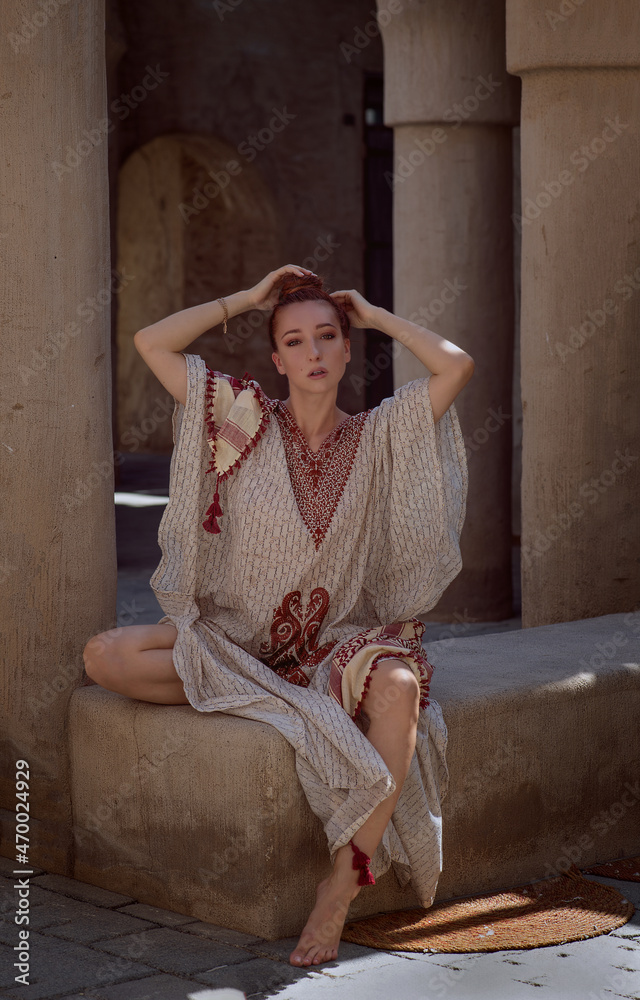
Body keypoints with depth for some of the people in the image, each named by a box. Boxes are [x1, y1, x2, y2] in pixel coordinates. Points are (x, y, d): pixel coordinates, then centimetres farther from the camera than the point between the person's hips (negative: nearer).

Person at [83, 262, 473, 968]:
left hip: (337, 642, 0)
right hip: (236, 636, 1)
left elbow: (457, 366, -7)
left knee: (399, 687, -36)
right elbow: (150, 343, -3)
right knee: (106, 657, -23)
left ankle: (342, 887, -30)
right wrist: (247, 299, 2)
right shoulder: (244, 419, 2)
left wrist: (372, 314, 4)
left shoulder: (376, 437, 4)